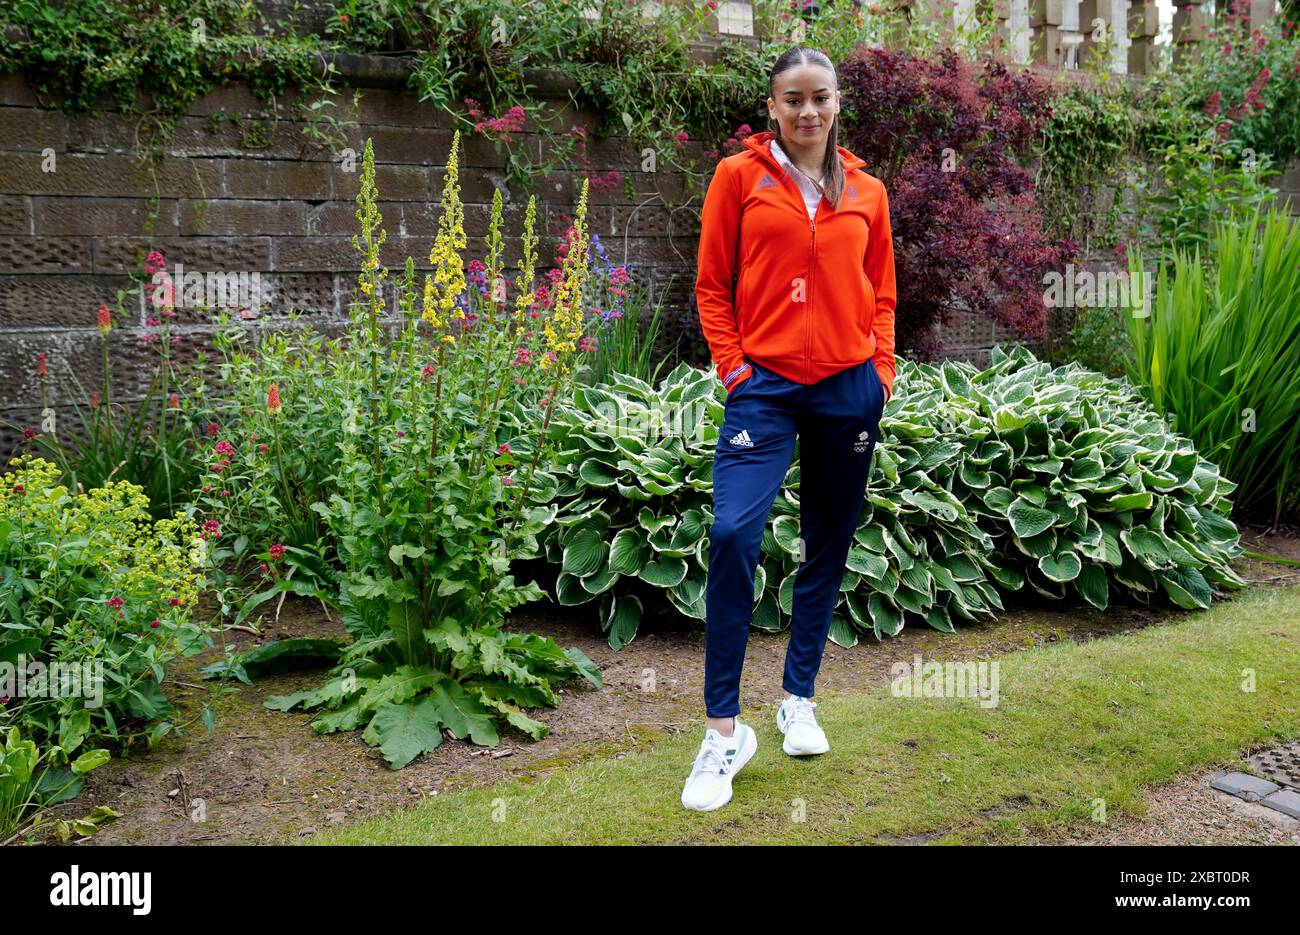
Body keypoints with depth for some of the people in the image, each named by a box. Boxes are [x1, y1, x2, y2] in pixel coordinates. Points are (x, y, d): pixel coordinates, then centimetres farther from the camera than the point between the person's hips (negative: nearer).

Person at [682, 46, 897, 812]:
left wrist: (882, 371, 3)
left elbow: (882, 293, 15)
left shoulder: (866, 192, 10)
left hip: (849, 387, 3)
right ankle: (725, 729, -8)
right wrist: (731, 364, -6)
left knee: (827, 548, 10)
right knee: (733, 534, -18)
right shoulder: (740, 176, 3)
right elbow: (712, 283, 4)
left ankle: (800, 703, 26)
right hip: (766, 383, -3)